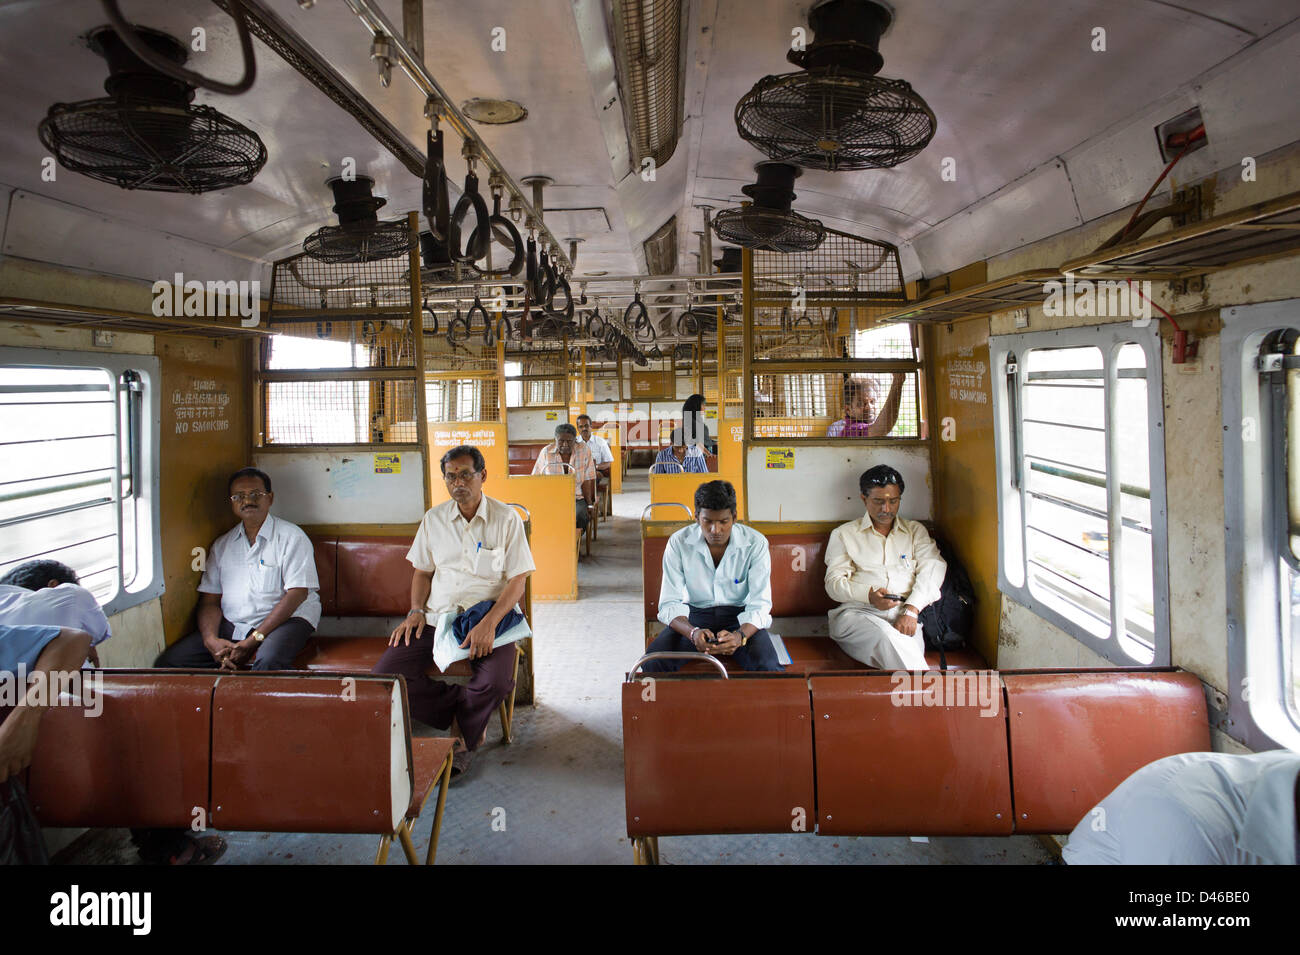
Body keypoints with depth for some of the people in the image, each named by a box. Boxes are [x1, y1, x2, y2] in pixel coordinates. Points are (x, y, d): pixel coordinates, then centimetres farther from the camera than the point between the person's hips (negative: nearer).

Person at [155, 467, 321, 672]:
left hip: (287, 620, -5)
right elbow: (209, 599, 12)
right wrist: (211, 639, -10)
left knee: (268, 662, -38)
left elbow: (297, 593, -10)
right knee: (169, 661, -13)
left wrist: (252, 641, -16)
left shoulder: (292, 537, -1)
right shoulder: (222, 545, 17)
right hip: (231, 625, 6)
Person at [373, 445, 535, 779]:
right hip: (436, 617, 4)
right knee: (383, 676, -17)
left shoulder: (506, 519, -3)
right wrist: (416, 610, -1)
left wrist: (489, 623, -20)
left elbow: (517, 580, -6)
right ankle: (464, 714, -2)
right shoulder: (434, 519, 10)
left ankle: (462, 740, 0)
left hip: (487, 617, -3)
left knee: (496, 682, -32)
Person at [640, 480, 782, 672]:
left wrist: (740, 635, -37)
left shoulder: (756, 543, -13)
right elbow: (669, 604, -12)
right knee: (652, 663, -27)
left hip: (739, 616, -1)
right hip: (694, 615, 1)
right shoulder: (678, 543, -11)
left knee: (768, 668, -32)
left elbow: (760, 605, -15)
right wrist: (693, 633, -34)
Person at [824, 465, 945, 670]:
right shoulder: (844, 534, 19)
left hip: (905, 617, 1)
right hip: (857, 614, -1)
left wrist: (911, 610, -11)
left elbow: (933, 567, 6)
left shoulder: (916, 531, 23)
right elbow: (834, 582, 9)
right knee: (887, 636, -37)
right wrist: (869, 595, -12)